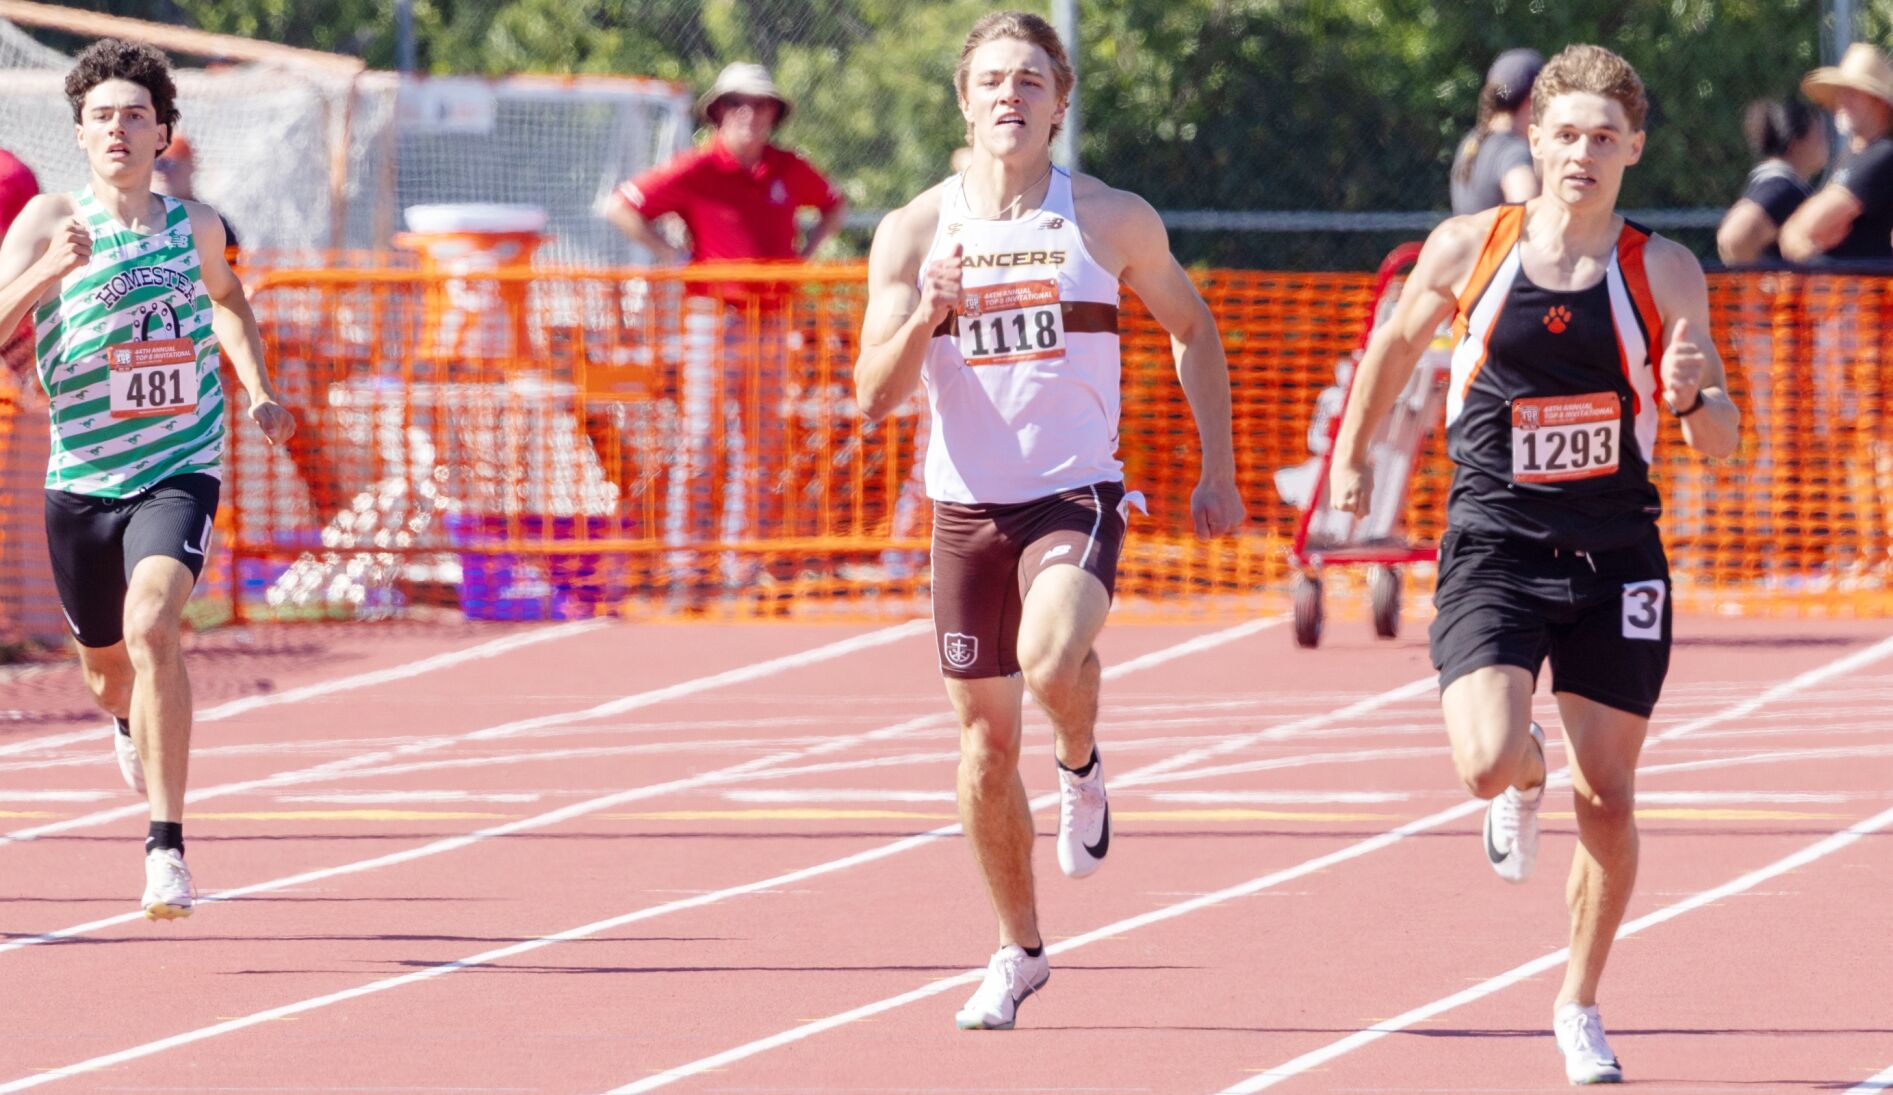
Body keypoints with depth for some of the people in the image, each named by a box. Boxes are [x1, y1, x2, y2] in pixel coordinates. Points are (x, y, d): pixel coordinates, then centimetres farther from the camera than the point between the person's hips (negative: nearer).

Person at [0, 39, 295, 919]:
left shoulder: (194, 226, 2)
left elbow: (226, 298, 26)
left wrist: (259, 391, 14)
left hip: (178, 472, -1)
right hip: (82, 477, 1)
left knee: (152, 626, -26)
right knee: (107, 669, 18)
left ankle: (166, 845, -24)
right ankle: (131, 720, 59)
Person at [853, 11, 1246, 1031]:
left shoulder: (1112, 220, -1)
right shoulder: (913, 233, 0)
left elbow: (1191, 326, 14)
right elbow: (875, 395, -2)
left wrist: (1217, 472, 10)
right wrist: (928, 316, -21)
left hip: (1077, 495, -2)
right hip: (967, 510, 2)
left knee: (1052, 657, -32)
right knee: (986, 745, 6)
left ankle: (1084, 768, 3)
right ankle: (1019, 951, 25)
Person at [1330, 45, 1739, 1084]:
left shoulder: (1664, 274, -3)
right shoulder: (1469, 248, -2)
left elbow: (1722, 440, -1)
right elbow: (1396, 341, 18)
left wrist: (1693, 397, -23)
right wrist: (1352, 452, 23)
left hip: (1615, 558, 1)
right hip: (1493, 546, -1)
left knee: (1607, 798, 3)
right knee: (1489, 760, -20)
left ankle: (1579, 1006, 23)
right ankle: (1523, 785, 20)